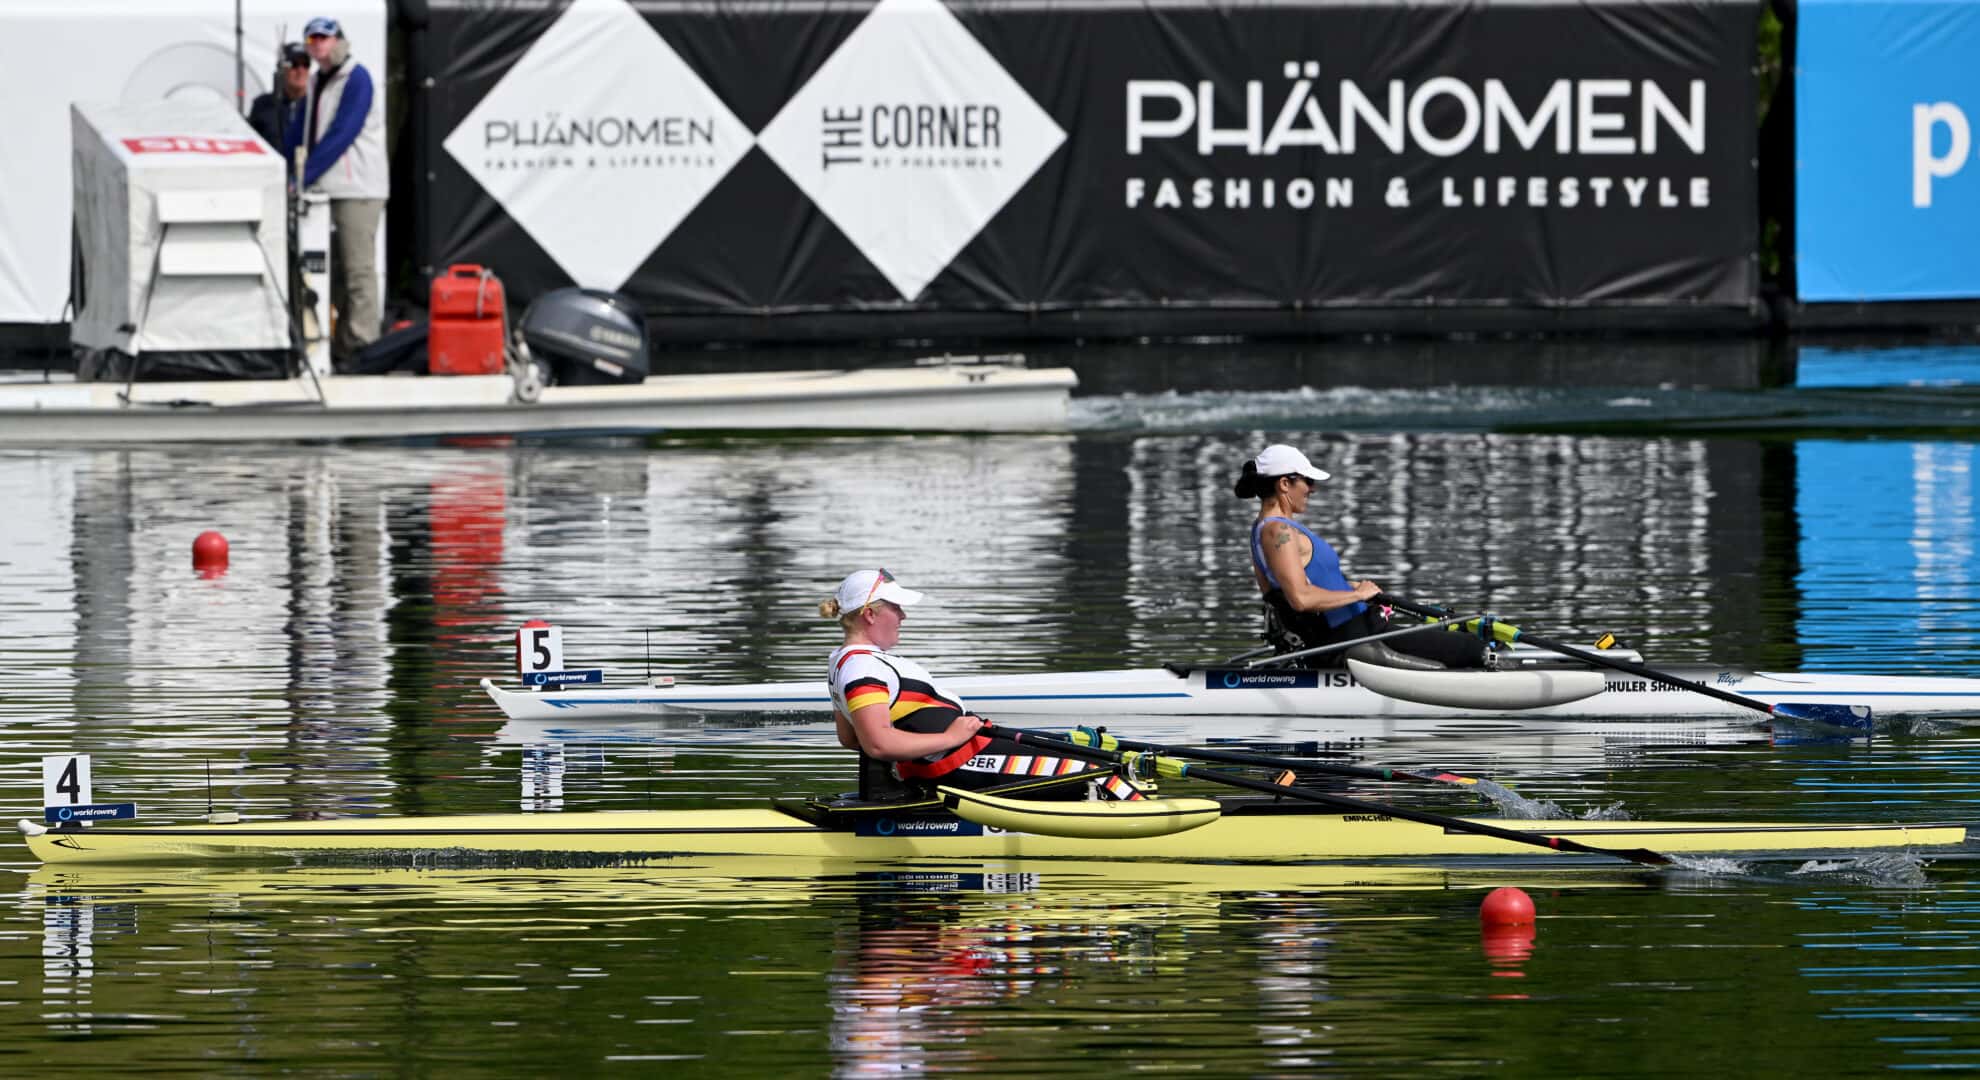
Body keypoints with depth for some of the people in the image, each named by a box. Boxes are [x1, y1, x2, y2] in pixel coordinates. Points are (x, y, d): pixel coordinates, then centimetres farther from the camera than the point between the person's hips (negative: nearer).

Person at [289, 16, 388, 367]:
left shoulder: (356, 78, -8)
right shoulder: (320, 83, 18)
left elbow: (341, 134, -17)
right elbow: (298, 132, 21)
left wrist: (304, 177, -18)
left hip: (356, 191, -9)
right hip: (327, 191, 9)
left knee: (357, 270, -9)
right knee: (335, 271, 10)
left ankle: (359, 348, -10)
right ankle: (339, 348, 14)